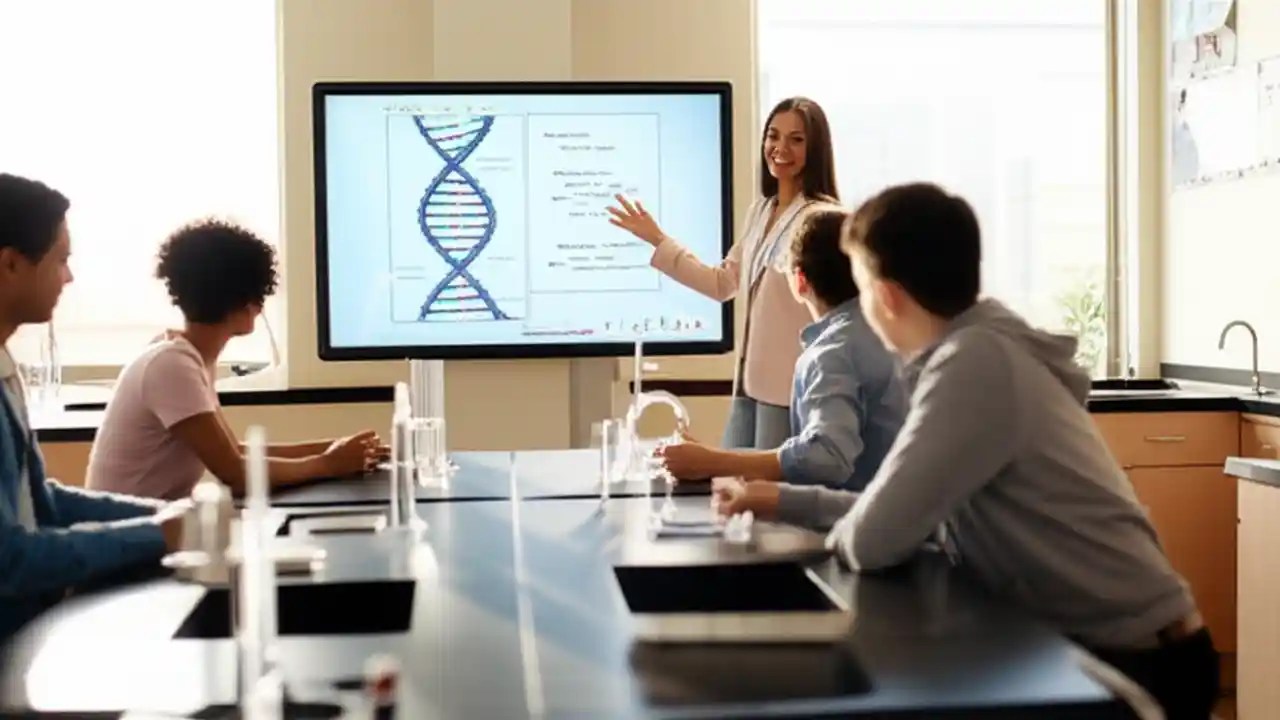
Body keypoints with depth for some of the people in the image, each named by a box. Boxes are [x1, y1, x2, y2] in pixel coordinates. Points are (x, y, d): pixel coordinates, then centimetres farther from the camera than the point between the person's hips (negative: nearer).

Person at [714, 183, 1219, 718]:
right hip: (1075, 643, 8)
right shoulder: (977, 351, 7)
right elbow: (909, 512, 15)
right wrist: (786, 501, 15)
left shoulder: (977, 361, -23)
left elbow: (873, 540, -23)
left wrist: (834, 532, -2)